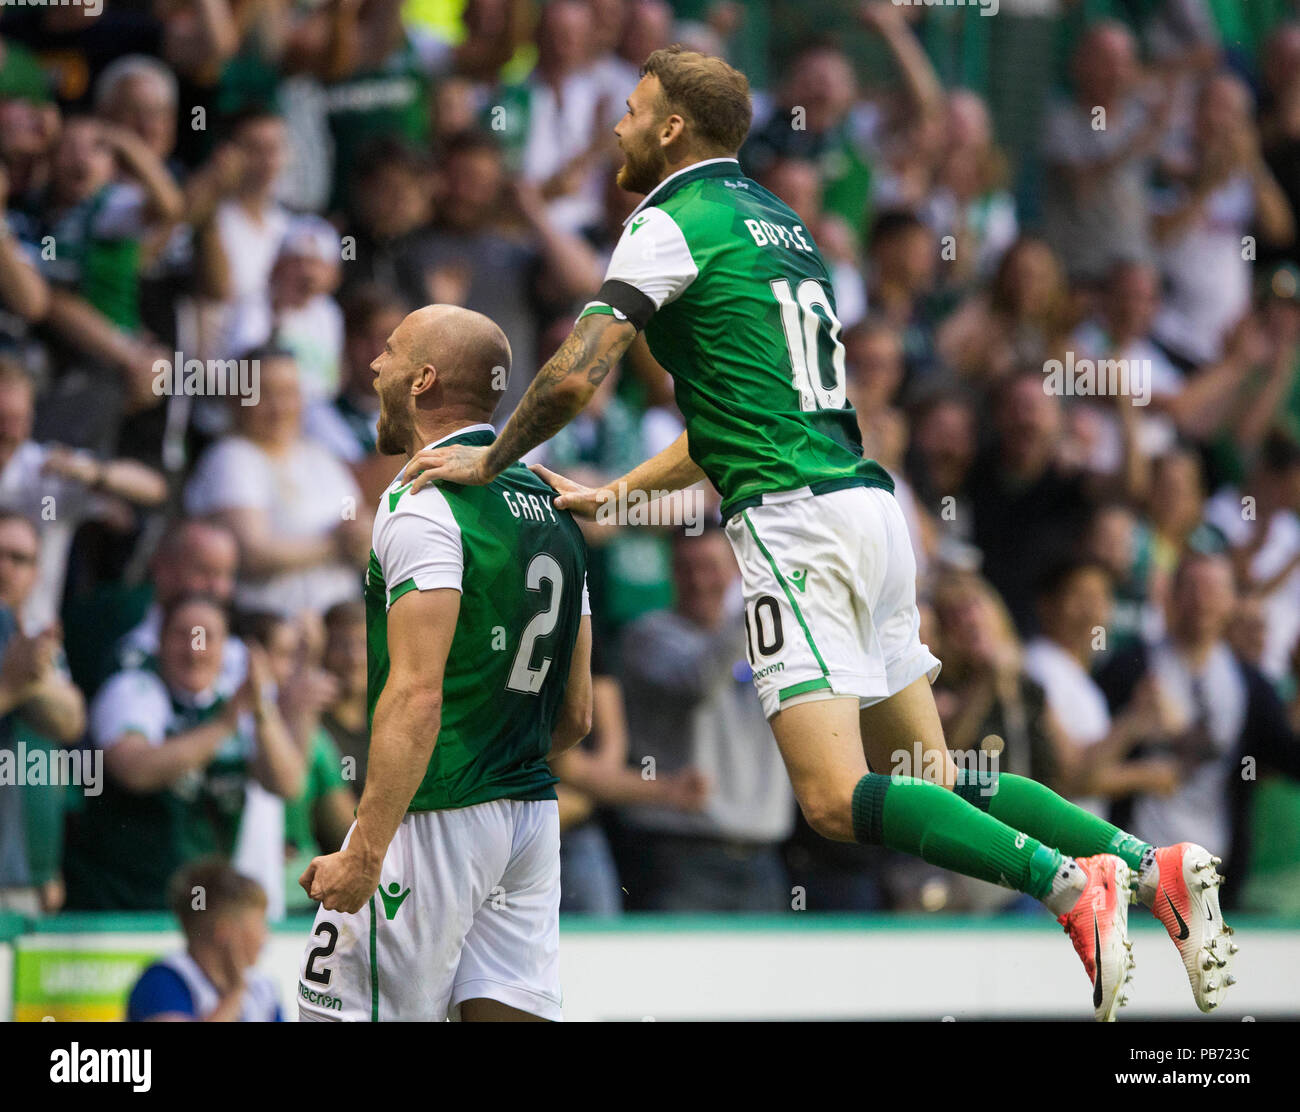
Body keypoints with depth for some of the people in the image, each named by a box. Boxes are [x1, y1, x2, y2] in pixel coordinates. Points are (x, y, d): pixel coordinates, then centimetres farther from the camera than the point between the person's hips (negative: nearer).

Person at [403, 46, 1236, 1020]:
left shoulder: (669, 223, -3)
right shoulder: (774, 221, 24)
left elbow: (578, 375, -13)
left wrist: (491, 458, 3)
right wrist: (613, 495, 35)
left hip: (797, 520, -9)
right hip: (870, 499, 9)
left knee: (837, 801, -17)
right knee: (933, 786, 10)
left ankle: (1072, 883, -29)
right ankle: (1152, 865, -2)